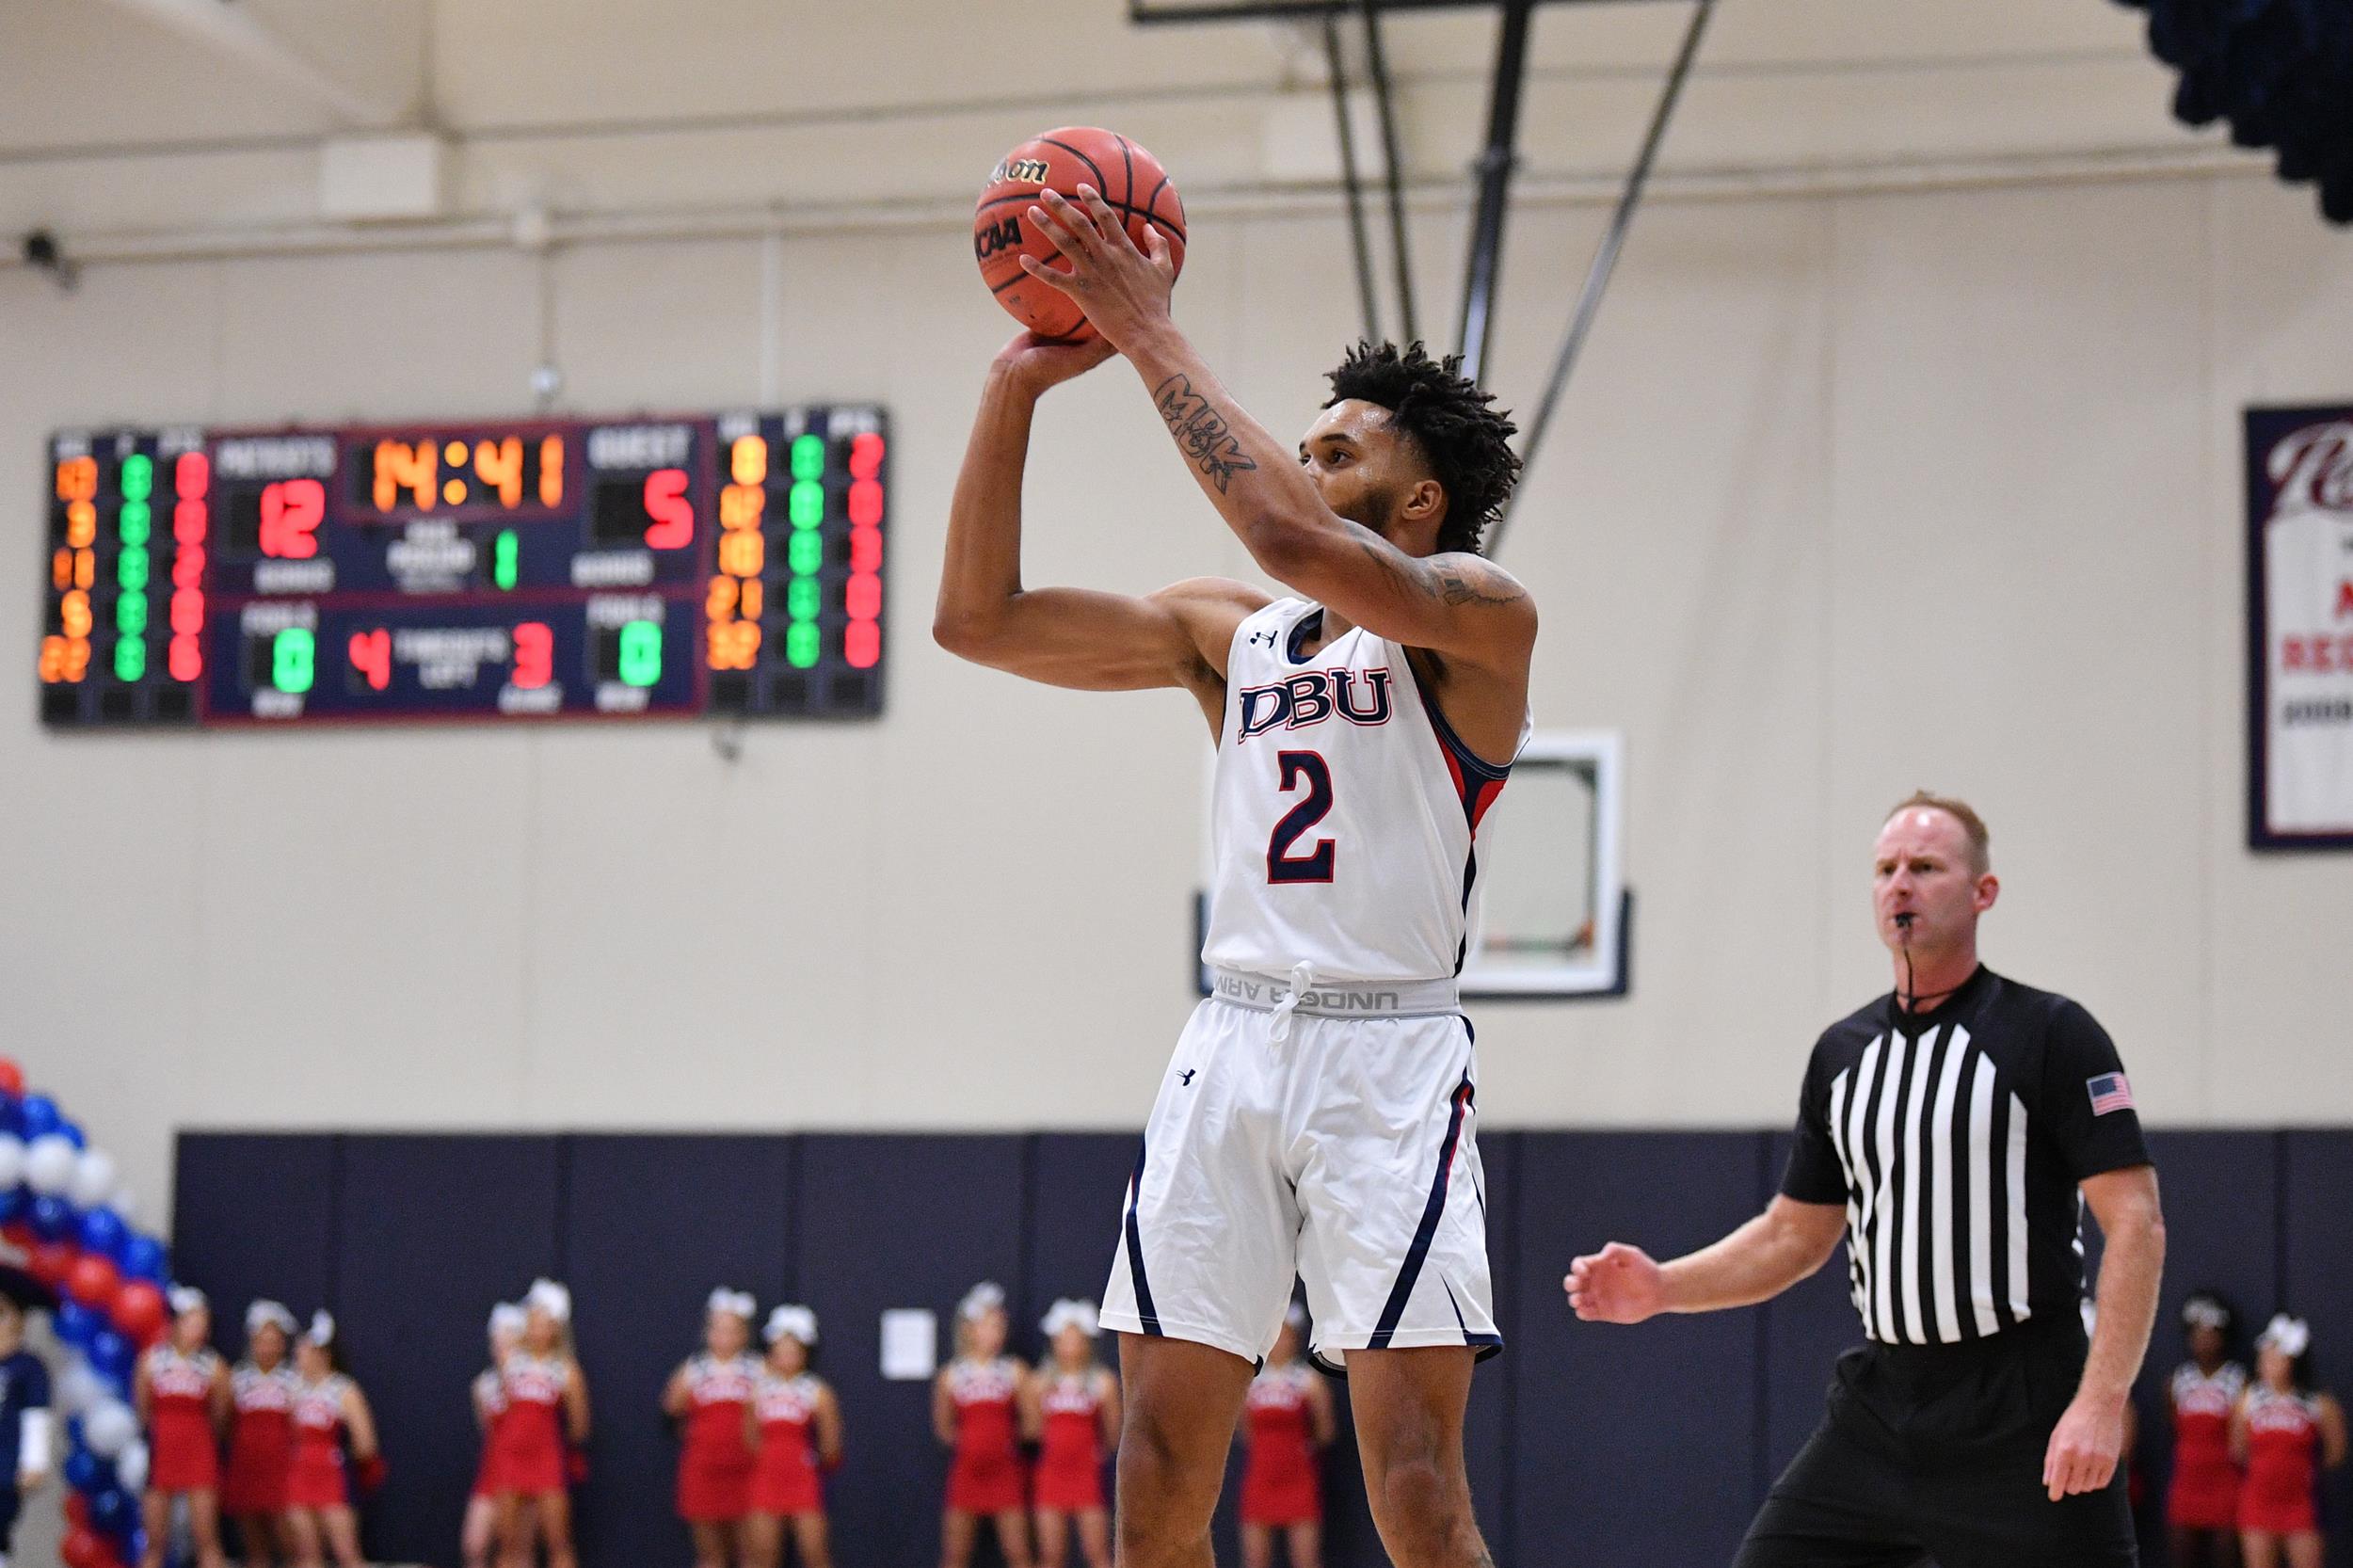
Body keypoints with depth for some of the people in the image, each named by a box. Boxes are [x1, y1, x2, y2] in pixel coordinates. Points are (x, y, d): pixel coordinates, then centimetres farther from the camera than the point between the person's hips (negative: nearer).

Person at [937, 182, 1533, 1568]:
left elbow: (1295, 541, -20)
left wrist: (1153, 337, -15)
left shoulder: (1481, 617, -2)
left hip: (1388, 1052, -6)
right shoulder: (1228, 634, 17)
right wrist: (1020, 386, 3)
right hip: (1233, 1048, 6)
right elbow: (980, 619, 12)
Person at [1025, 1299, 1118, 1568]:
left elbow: (1113, 1435, 3)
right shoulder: (1040, 1382, 8)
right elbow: (1031, 1431, 9)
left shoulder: (1102, 1382, 0)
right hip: (1051, 1472, 2)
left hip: (1086, 1472, -2)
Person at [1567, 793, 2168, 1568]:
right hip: (1882, 1408, 6)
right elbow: (1795, 1234, 20)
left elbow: (2135, 1224, -12)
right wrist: (1662, 1287, 4)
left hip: (2019, 1418, -6)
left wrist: (2100, 1402, -22)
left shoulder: (2052, 1033, -6)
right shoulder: (1842, 1051, 12)